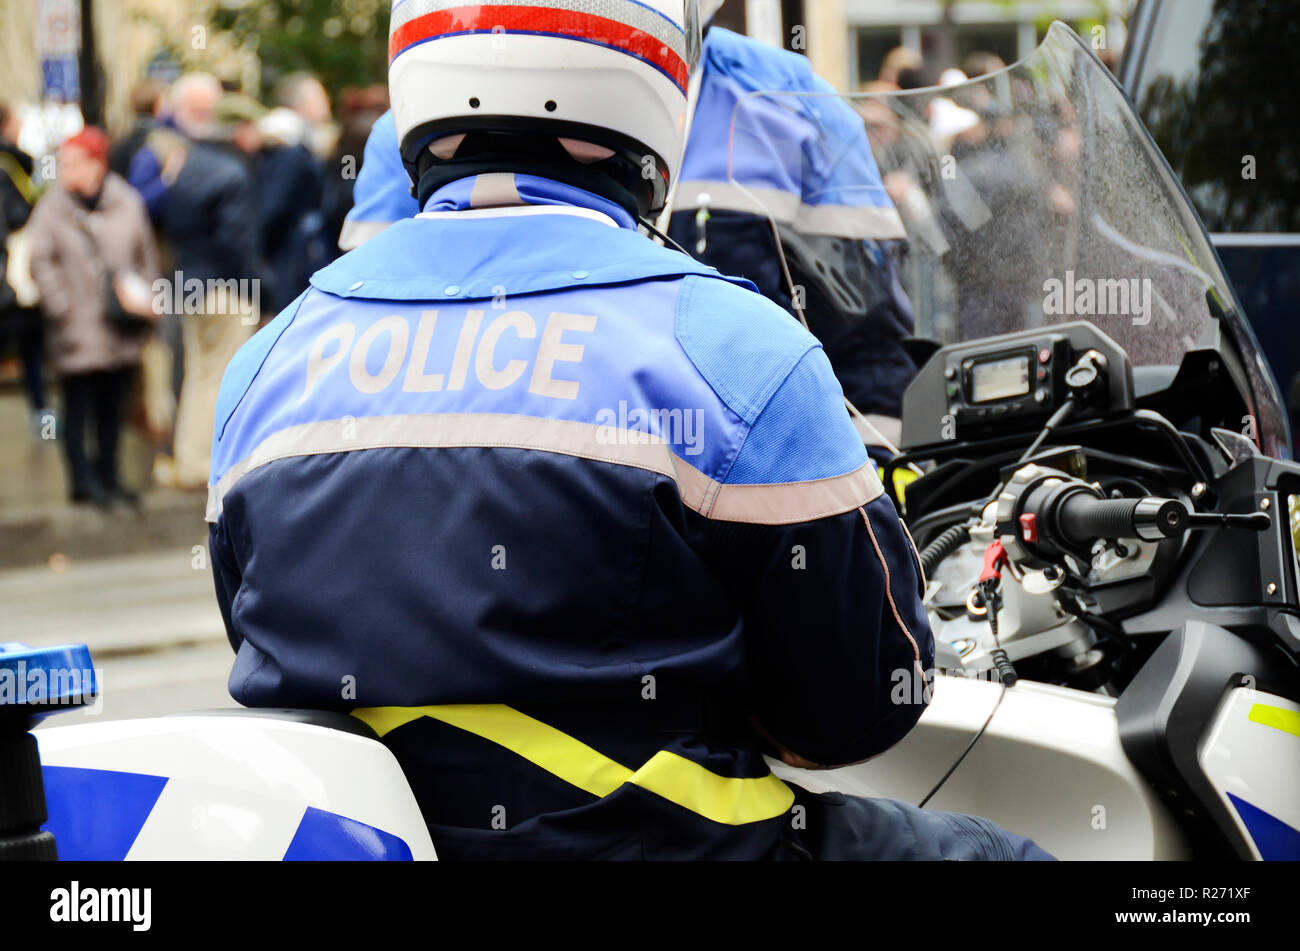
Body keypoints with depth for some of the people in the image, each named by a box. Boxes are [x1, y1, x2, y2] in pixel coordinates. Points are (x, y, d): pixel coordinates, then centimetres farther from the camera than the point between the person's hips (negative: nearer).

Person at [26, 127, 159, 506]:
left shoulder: (127, 204, 3)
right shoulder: (52, 208, -5)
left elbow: (147, 256, 13)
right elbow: (42, 263, -5)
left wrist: (144, 298, 6)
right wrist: (62, 307, -11)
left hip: (120, 329, 3)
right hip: (77, 330, -3)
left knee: (112, 404, 11)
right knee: (78, 404, -1)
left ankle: (108, 475, 22)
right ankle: (83, 478, 6)